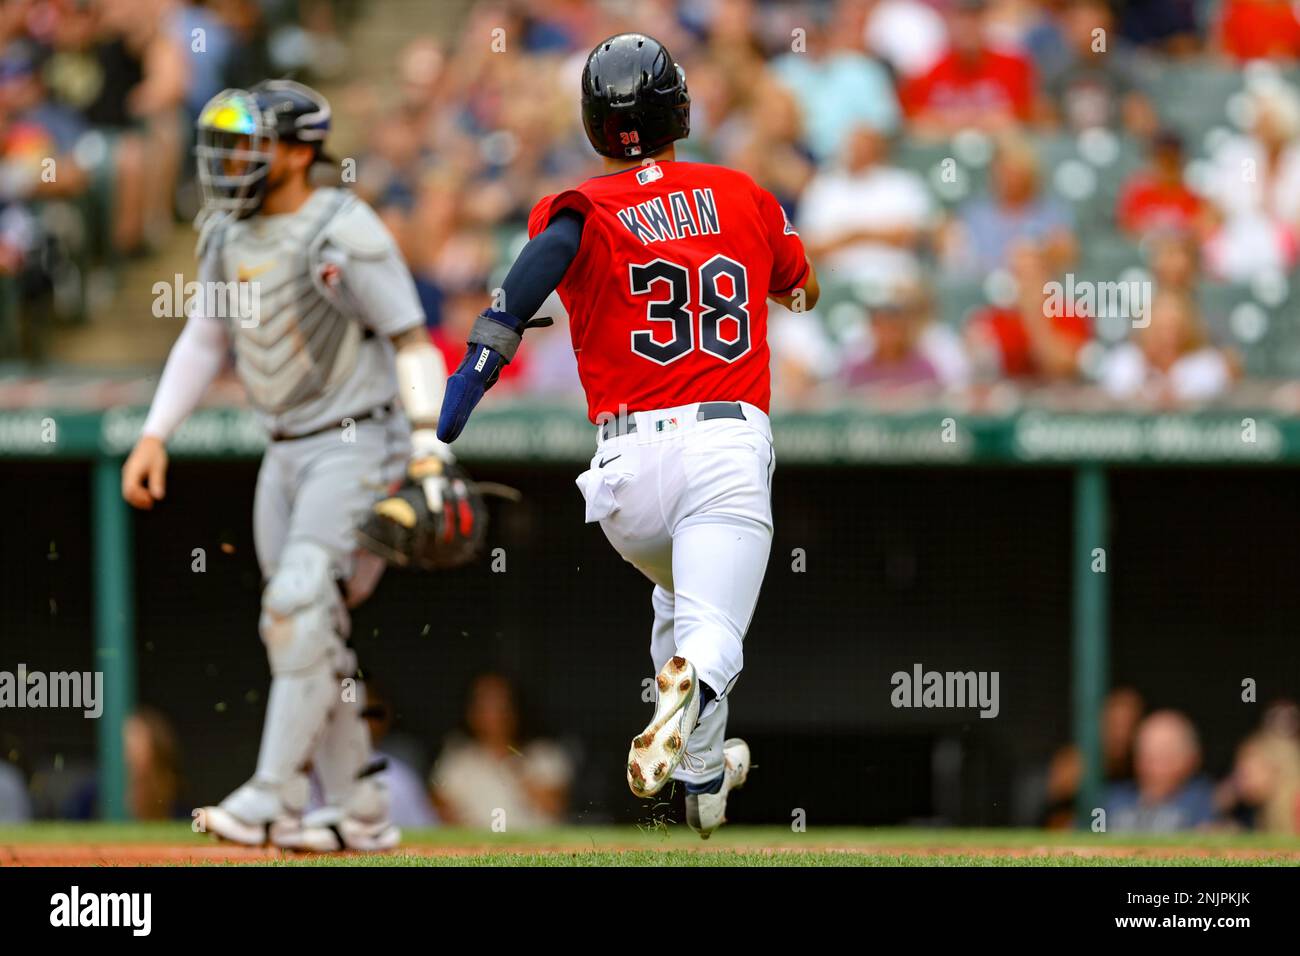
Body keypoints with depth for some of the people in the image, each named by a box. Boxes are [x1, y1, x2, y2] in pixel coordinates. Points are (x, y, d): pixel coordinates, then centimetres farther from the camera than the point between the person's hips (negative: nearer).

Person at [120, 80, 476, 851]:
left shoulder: (346, 233, -16)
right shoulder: (228, 235, 7)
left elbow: (413, 343, -16)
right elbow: (205, 339, 18)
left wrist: (431, 457, -24)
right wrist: (155, 435, 10)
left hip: (357, 444, -8)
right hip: (286, 453, 8)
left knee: (299, 604, -19)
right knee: (304, 631, 7)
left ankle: (275, 798, -19)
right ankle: (360, 813, 14)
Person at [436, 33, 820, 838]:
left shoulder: (587, 207, 5)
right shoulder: (742, 195, 13)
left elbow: (551, 247, -21)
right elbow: (805, 291, 31)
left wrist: (481, 360, -29)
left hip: (629, 465, 1)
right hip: (730, 451, -1)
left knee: (678, 591, 32)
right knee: (711, 632, -12)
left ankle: (705, 772, 32)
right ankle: (692, 683, -49)